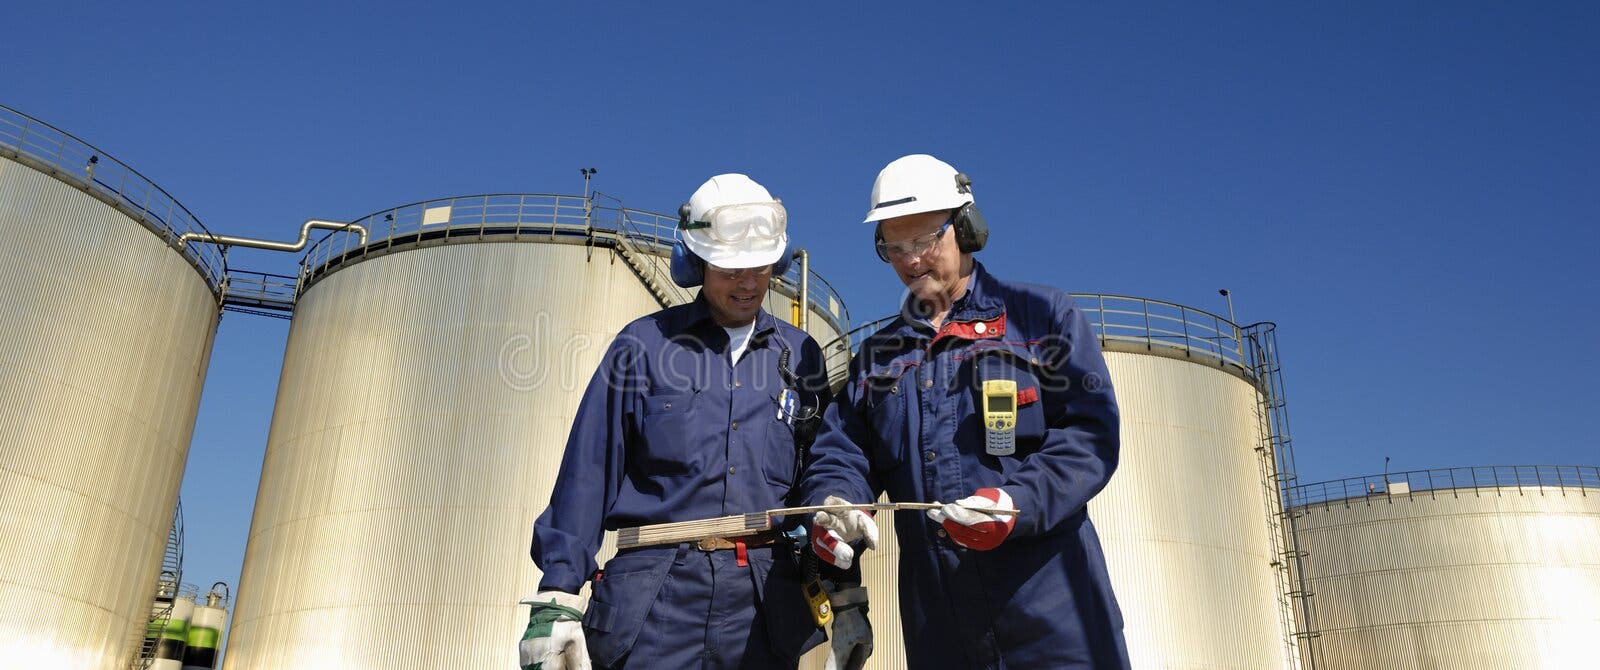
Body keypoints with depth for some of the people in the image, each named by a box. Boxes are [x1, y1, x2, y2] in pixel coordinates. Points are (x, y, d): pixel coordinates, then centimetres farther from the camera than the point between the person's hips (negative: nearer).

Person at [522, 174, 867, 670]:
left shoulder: (798, 354, 12)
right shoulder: (645, 345, 4)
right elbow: (589, 474, 1)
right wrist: (558, 599, -4)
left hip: (765, 599, 2)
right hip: (658, 594, -2)